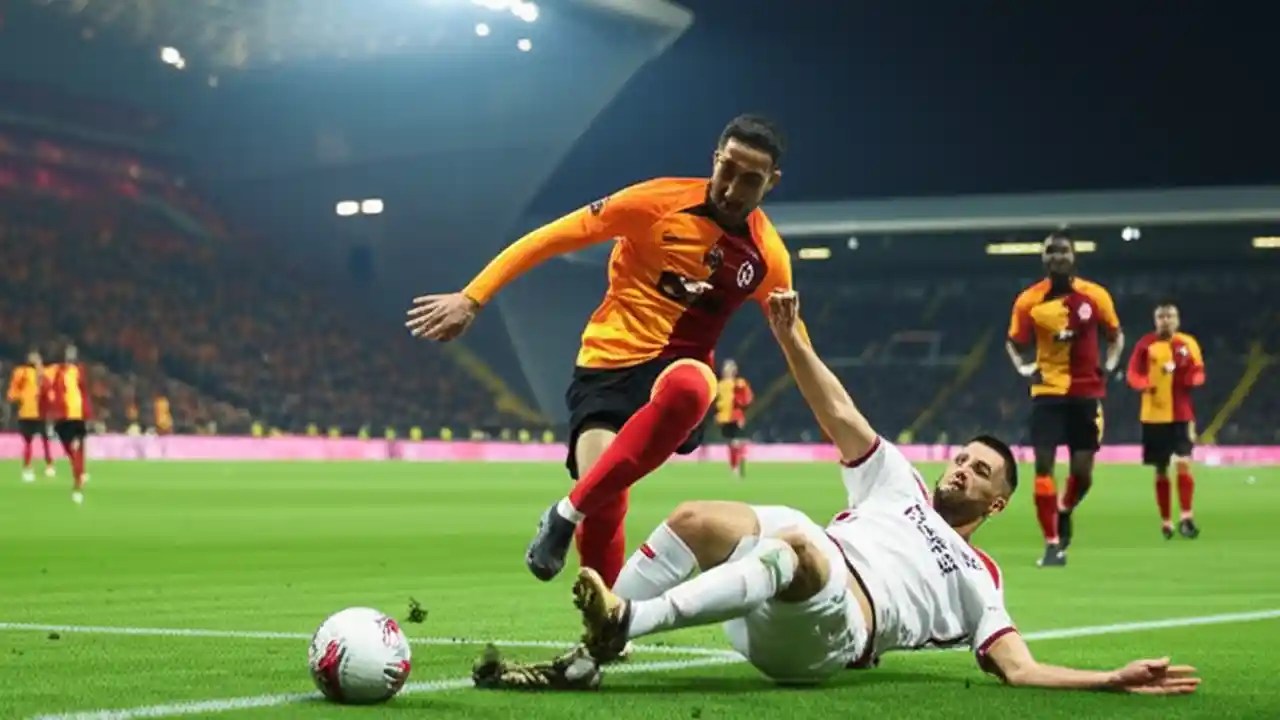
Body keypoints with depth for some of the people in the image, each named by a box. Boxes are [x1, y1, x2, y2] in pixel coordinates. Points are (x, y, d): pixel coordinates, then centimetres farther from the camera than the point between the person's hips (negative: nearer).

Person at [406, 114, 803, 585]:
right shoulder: (659, 202, -9)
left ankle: (568, 513, -26)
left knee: (689, 388, -38)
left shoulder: (768, 257, 1)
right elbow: (553, 237, -7)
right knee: (603, 505, -22)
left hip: (678, 368, 1)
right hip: (608, 362, -1)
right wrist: (472, 298, -12)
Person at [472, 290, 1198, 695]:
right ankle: (585, 660, -28)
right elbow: (838, 412, 25)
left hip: (833, 632, -5)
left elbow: (1020, 668, 15)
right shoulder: (897, 482, 36)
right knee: (695, 520, -23)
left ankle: (626, 622, -54)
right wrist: (791, 337, 13)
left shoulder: (977, 579, 27)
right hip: (778, 617, 5)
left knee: (796, 540, -37)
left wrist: (1115, 679, -2)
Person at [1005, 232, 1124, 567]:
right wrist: (1023, 368, -8)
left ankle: (1064, 513, 37)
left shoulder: (1096, 296, -2)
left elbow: (1116, 336, 13)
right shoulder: (1028, 301, -4)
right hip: (1048, 391, -1)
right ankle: (1052, 545, -2)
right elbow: (1014, 343, 9)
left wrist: (1109, 365, -2)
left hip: (1086, 392, 1)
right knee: (1043, 464, -9)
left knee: (1082, 470, 3)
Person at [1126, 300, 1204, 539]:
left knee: (1184, 463, -14)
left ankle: (1186, 517, -8)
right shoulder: (1146, 344, 0)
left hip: (1181, 414, 0)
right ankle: (1166, 521, 17)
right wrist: (1144, 384, -21)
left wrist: (1189, 377, -18)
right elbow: (1133, 373, 0)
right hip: (1153, 415, 0)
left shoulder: (1188, 343, 2)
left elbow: (1199, 374, 5)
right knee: (1160, 470, 7)